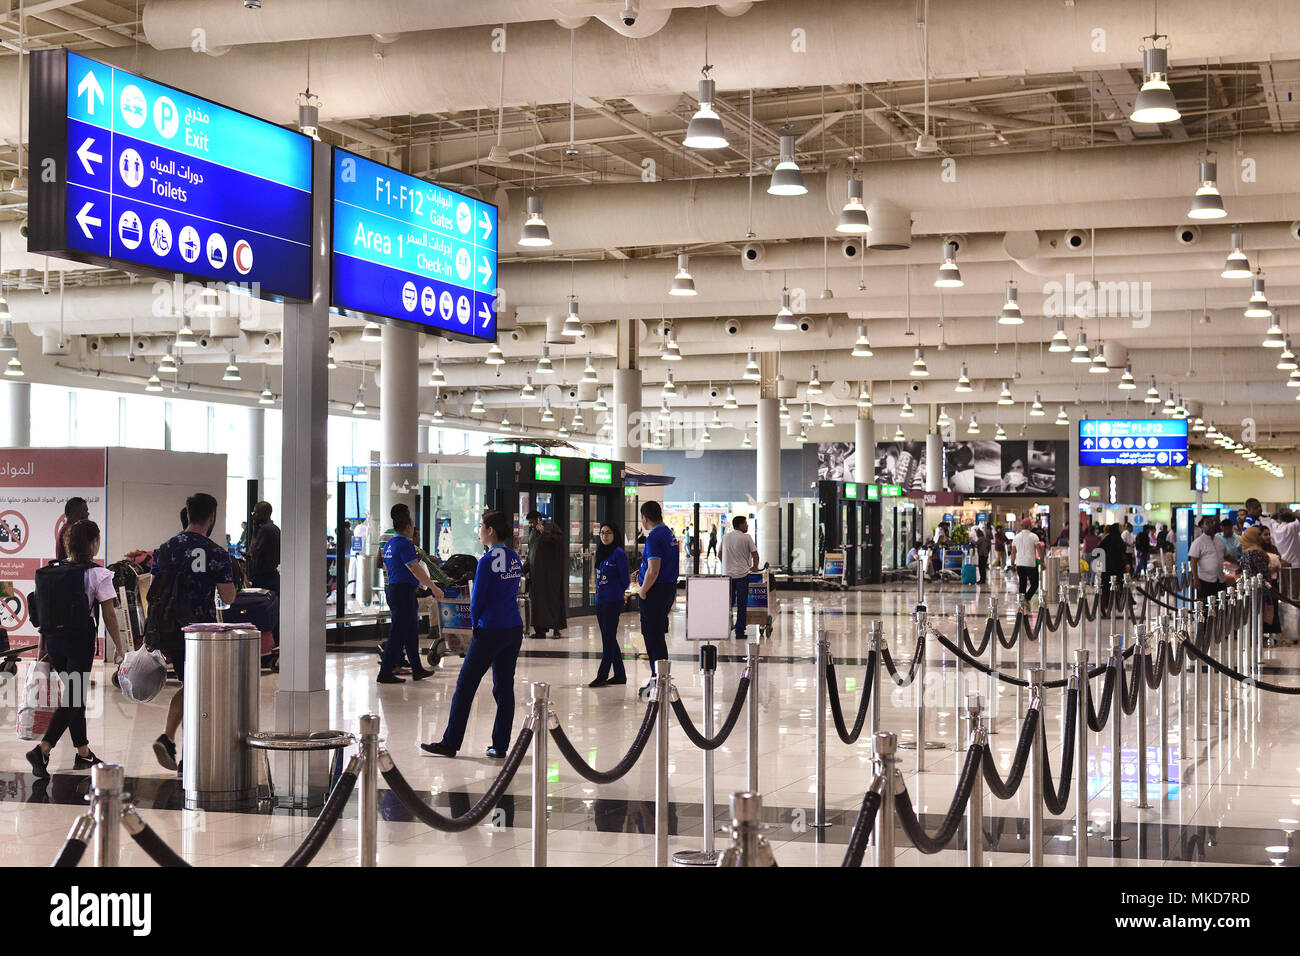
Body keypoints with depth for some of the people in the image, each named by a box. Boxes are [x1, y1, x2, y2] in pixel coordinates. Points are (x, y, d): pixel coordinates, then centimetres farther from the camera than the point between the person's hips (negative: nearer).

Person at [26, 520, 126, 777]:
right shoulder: (98, 574, -8)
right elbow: (109, 615, -7)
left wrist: (46, 649, 19)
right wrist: (119, 648, 1)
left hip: (54, 638, 6)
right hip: (80, 640, -6)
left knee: (73, 696, 17)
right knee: (73, 699, -2)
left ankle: (83, 754, 24)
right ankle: (42, 750, -17)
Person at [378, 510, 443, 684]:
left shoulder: (389, 544, 14)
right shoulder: (405, 544, -16)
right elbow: (416, 570, -21)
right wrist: (434, 588, -17)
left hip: (392, 589, 10)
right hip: (403, 592, -10)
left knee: (411, 631, 16)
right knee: (398, 634, -6)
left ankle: (417, 669, 22)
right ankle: (385, 673, -4)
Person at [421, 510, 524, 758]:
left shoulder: (487, 562, -14)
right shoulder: (515, 559, 8)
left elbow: (477, 600, -11)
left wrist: (476, 624, 8)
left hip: (490, 631, -7)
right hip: (514, 629, 7)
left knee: (465, 685, 2)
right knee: (504, 687, 9)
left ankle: (450, 744, 7)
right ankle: (500, 746, 10)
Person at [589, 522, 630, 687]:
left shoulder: (618, 553, -10)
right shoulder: (600, 552, 12)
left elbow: (625, 579, -7)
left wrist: (616, 592, 6)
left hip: (613, 601, -8)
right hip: (600, 600, 8)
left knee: (609, 638, -6)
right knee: (608, 638, 10)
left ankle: (602, 676, -5)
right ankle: (620, 675, 17)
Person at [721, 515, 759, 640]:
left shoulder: (725, 537, 8)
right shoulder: (746, 538, -5)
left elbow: (720, 554, 17)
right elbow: (755, 554, -1)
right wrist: (755, 567, 17)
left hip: (727, 573, 4)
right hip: (742, 573, -4)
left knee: (728, 602, 15)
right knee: (742, 604, 1)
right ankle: (739, 632, 0)